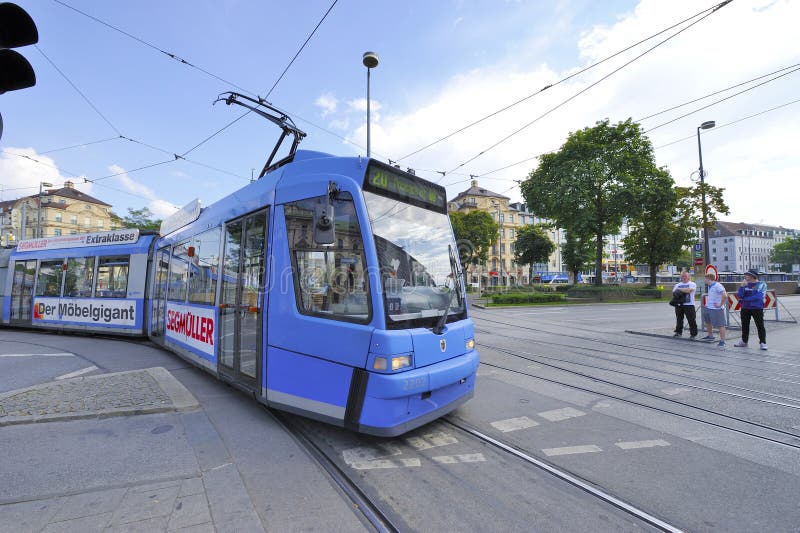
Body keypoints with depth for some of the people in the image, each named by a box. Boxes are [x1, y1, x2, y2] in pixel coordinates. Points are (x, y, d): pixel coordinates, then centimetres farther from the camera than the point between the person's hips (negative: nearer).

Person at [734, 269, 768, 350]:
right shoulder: (745, 284, 9)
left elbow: (758, 296, -14)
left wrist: (744, 299, -9)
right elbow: (739, 295, 0)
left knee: (760, 326, -2)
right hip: (745, 308, 4)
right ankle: (744, 341, 20)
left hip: (757, 308, -4)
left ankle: (763, 343, 7)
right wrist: (742, 286, -10)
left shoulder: (762, 285, -3)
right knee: (745, 325, 11)